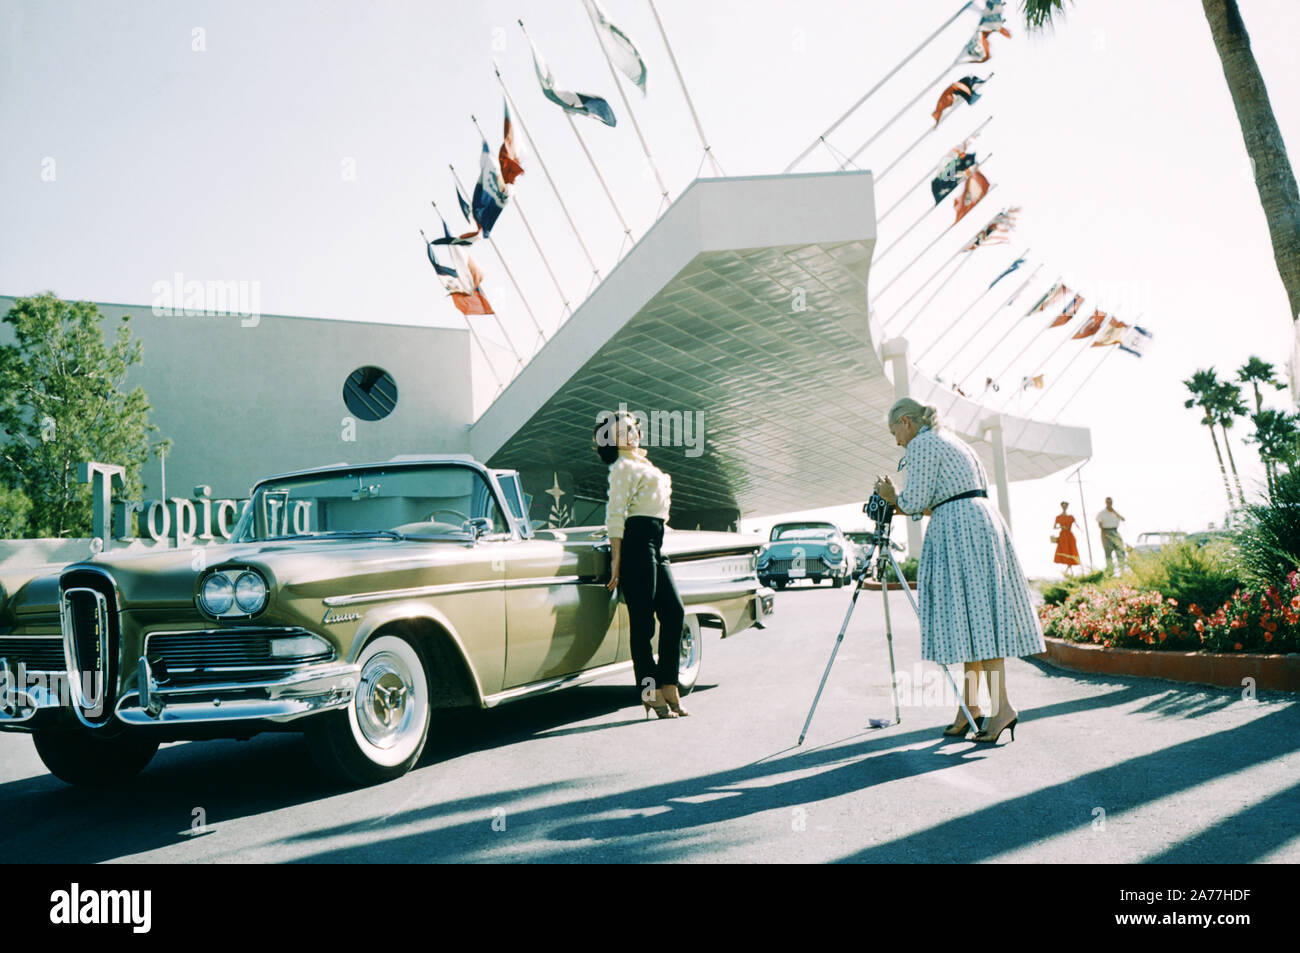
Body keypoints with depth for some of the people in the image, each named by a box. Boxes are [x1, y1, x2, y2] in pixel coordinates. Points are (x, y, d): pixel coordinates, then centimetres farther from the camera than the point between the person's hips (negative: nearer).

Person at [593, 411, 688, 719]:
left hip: (654, 546, 9)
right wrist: (616, 561, -15)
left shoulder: (642, 464, 23)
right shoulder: (623, 467, -4)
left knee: (674, 612, 3)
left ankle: (668, 686, 9)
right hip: (636, 543, -9)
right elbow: (615, 516, -10)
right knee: (642, 620, -5)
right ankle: (651, 693, 1)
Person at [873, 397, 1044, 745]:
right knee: (975, 614, 7)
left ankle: (1002, 706, -15)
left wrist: (891, 495, 10)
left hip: (959, 528, -9)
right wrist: (933, 509, 25)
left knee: (971, 614, -11)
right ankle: (971, 706, 9)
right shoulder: (953, 440, 24)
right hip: (984, 521, 9)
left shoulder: (920, 445, -4)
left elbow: (915, 501, -11)